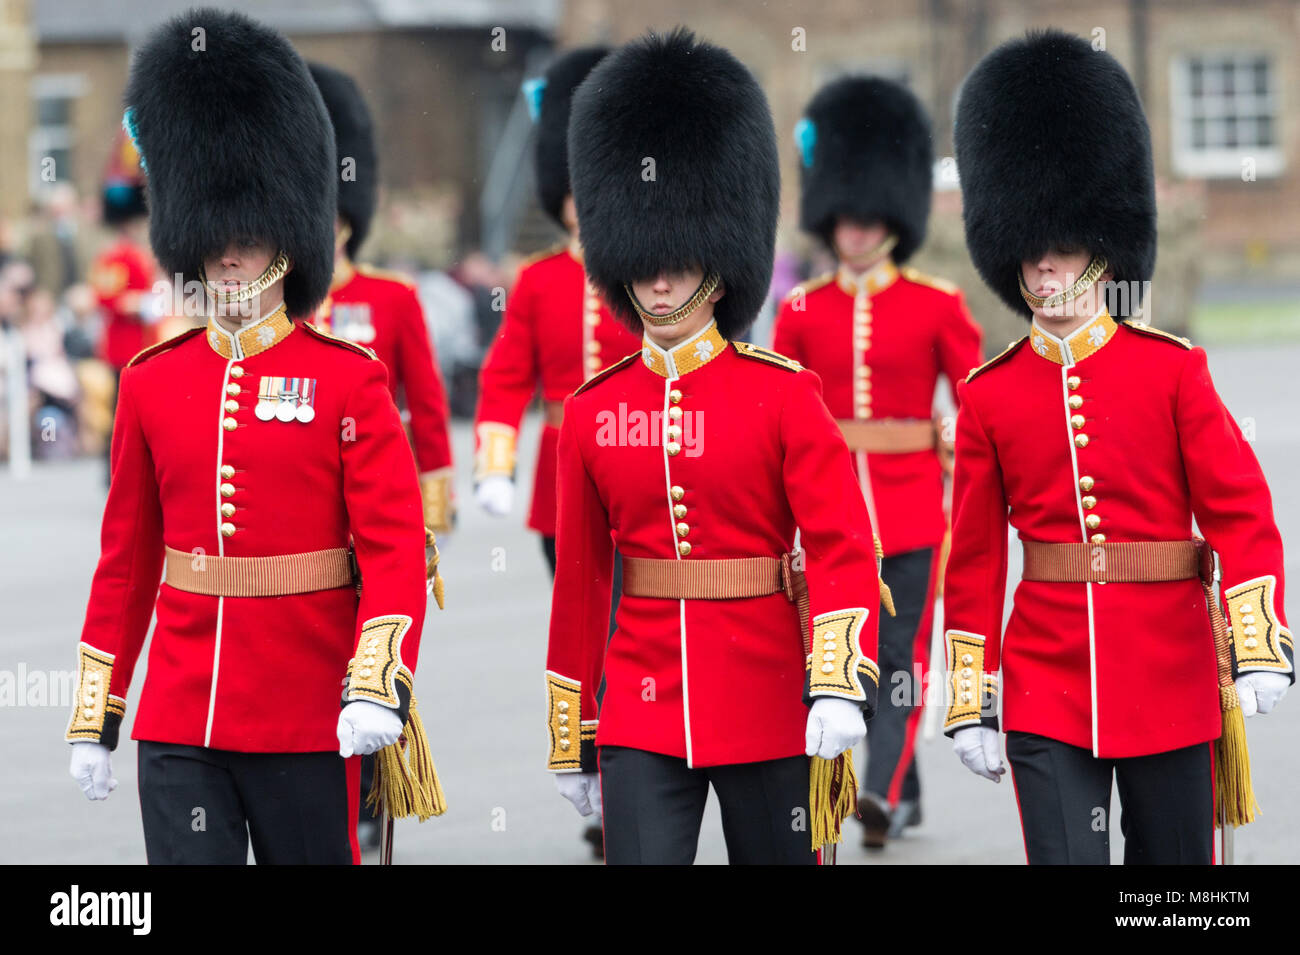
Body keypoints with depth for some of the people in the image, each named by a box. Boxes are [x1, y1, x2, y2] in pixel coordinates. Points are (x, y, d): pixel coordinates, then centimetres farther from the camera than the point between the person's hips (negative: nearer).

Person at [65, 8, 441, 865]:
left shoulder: (349, 381, -3)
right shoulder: (152, 383, 7)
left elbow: (395, 552, -9)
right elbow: (125, 564, 13)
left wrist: (377, 687, -24)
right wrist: (94, 718, 11)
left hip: (309, 728, -2)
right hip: (177, 729, 2)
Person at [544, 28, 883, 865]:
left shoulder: (784, 395, -3)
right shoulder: (592, 412, 4)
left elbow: (843, 547, -10)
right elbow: (579, 583, 10)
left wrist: (841, 685, -25)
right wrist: (572, 740, 11)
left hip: (770, 712, -1)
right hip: (642, 722, 1)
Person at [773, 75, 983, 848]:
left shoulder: (937, 305, -1)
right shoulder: (803, 310, 5)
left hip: (913, 503, -3)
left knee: (902, 654, -8)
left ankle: (883, 793, -15)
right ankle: (905, 794, 18)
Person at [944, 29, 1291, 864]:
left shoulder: (1173, 370, 0)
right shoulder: (989, 395, 3)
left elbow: (1242, 512, -4)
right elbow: (974, 560, 7)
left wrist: (1259, 648, -14)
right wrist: (969, 700, 5)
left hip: (1171, 680, 0)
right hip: (1045, 688, 0)